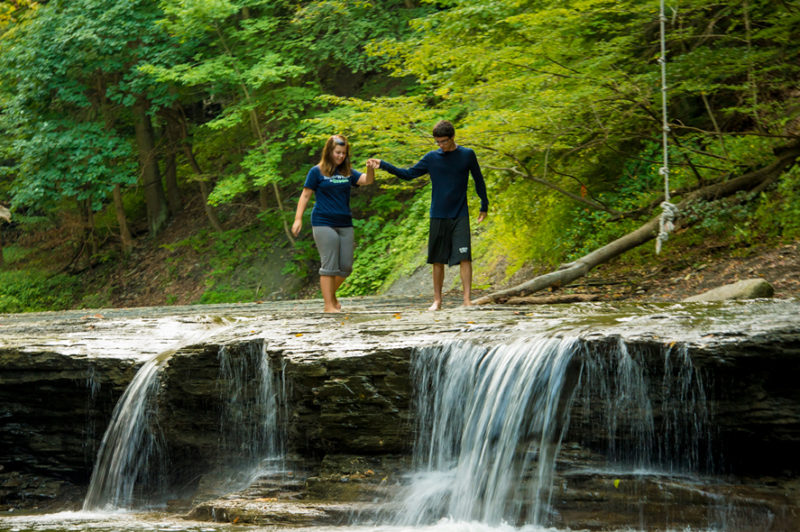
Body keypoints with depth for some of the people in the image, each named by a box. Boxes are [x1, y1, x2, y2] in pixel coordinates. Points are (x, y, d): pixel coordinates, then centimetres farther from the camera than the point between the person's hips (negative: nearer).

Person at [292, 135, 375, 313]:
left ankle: (331, 293, 30)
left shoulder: (348, 173, 12)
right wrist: (298, 219, -7)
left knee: (346, 266, 6)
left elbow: (367, 180, 0)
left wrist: (370, 169, -22)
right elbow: (305, 195, 0)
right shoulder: (317, 172, 0)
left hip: (345, 224, 5)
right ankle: (329, 305, -3)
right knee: (329, 266, -8)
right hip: (323, 223, -5)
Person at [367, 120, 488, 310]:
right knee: (438, 260, 4)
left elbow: (478, 180, 12)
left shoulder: (467, 155, 2)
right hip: (438, 217, 2)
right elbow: (408, 174, 11)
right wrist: (382, 165, 4)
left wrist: (484, 206, 15)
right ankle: (437, 300, 13)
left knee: (464, 257, -12)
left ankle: (467, 299, -10)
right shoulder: (432, 158, 5)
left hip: (460, 217, -2)